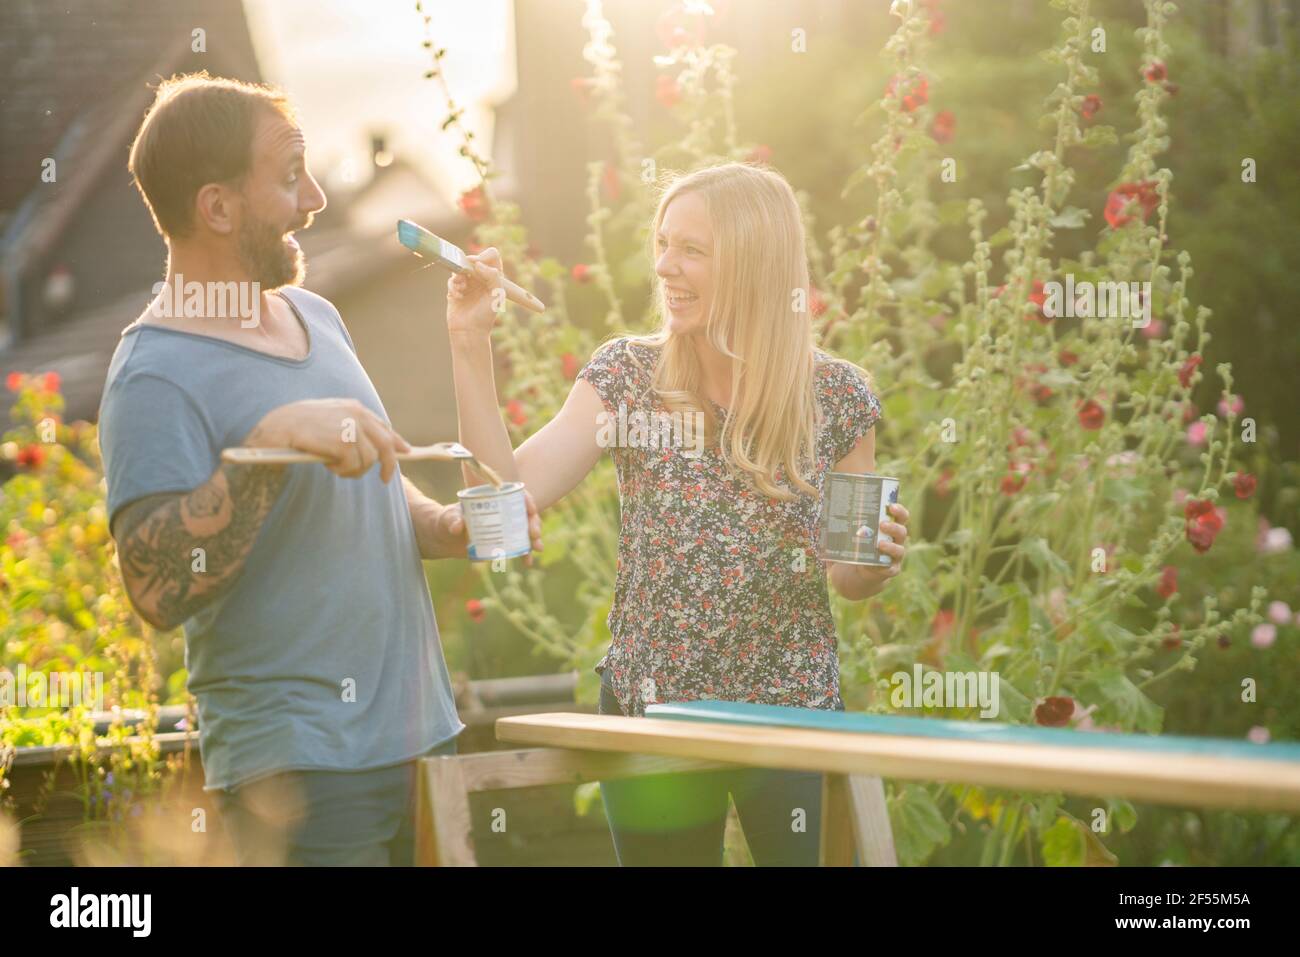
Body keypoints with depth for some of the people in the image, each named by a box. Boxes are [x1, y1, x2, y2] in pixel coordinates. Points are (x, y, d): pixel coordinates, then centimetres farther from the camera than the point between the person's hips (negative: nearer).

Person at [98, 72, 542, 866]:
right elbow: (157, 591, -24)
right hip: (300, 767, -8)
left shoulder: (317, 318, 12)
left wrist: (448, 528, 5)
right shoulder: (158, 376, -14)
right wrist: (270, 444, -31)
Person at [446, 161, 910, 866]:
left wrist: (876, 562, -16)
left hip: (794, 709, 0)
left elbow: (849, 579, 6)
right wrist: (470, 344, -15)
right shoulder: (626, 376, -1)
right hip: (651, 704, 1)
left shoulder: (837, 395, -3)